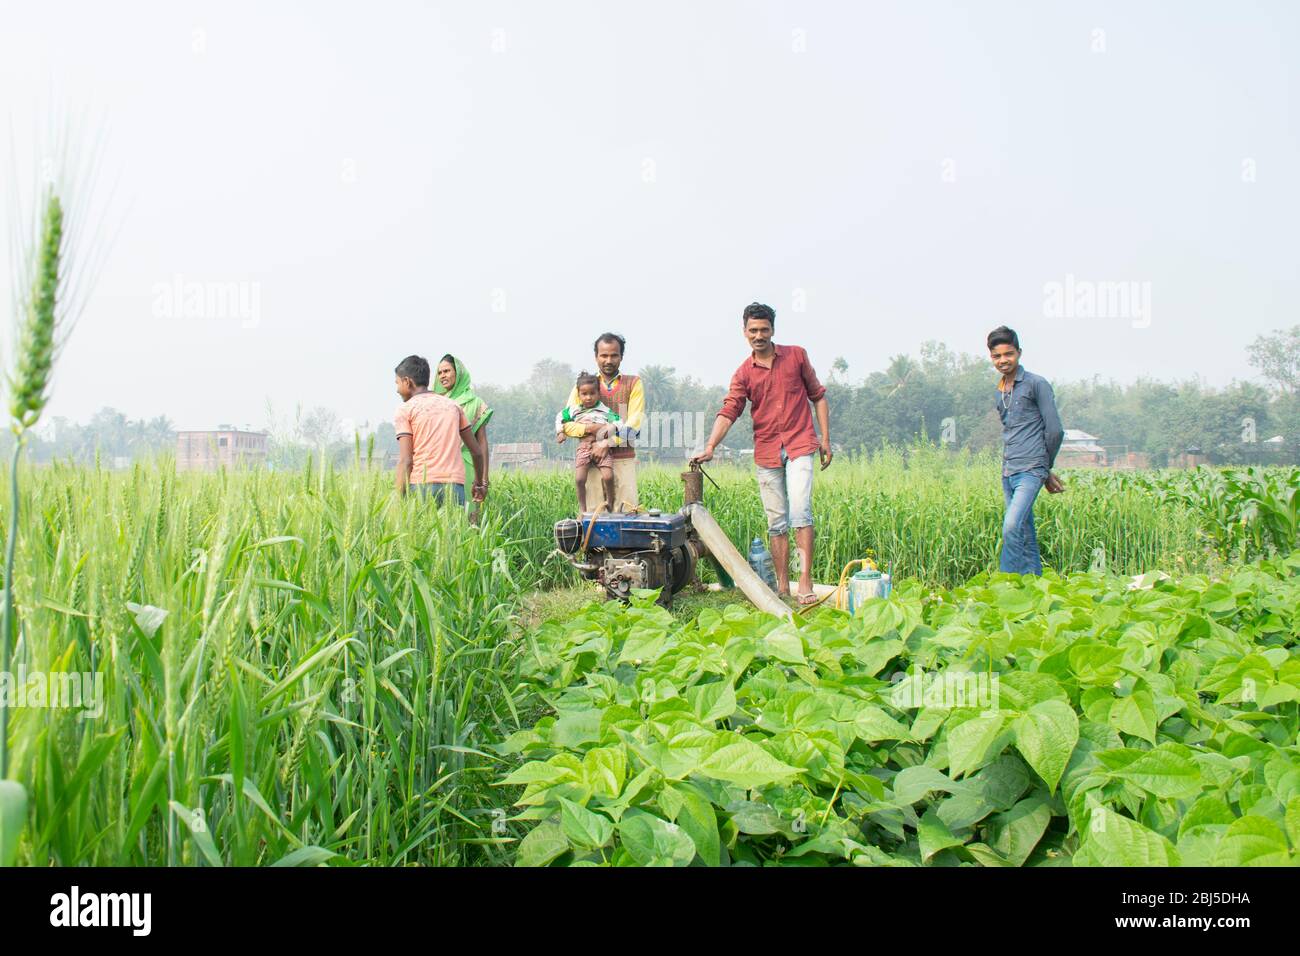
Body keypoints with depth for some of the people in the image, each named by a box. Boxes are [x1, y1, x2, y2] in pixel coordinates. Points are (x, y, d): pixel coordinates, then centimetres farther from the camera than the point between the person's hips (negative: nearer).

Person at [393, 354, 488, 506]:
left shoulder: (405, 410, 5)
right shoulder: (452, 405, 18)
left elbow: (405, 461, -6)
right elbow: (477, 451, 20)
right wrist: (480, 483, 34)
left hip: (421, 487, -3)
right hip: (455, 488, 4)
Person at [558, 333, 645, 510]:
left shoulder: (633, 383, 10)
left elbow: (634, 423, -3)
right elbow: (566, 424, 6)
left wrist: (608, 442, -15)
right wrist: (589, 428, -13)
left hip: (624, 458, 0)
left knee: (629, 510, -9)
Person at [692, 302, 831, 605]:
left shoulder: (796, 355, 5)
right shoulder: (743, 373, 5)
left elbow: (818, 395, 10)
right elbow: (728, 412, -5)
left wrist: (825, 438, 4)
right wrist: (710, 447, -20)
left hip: (799, 446, -2)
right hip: (766, 452, 2)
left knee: (800, 511, -16)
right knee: (776, 521, 6)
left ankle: (805, 583, -16)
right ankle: (782, 587, 11)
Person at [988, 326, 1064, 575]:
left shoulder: (1036, 384, -3)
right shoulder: (999, 391, 17)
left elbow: (1055, 431, -4)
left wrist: (1046, 467, 8)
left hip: (1029, 471, -7)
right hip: (1008, 473, 7)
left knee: (1012, 526, -22)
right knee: (1026, 536, 8)